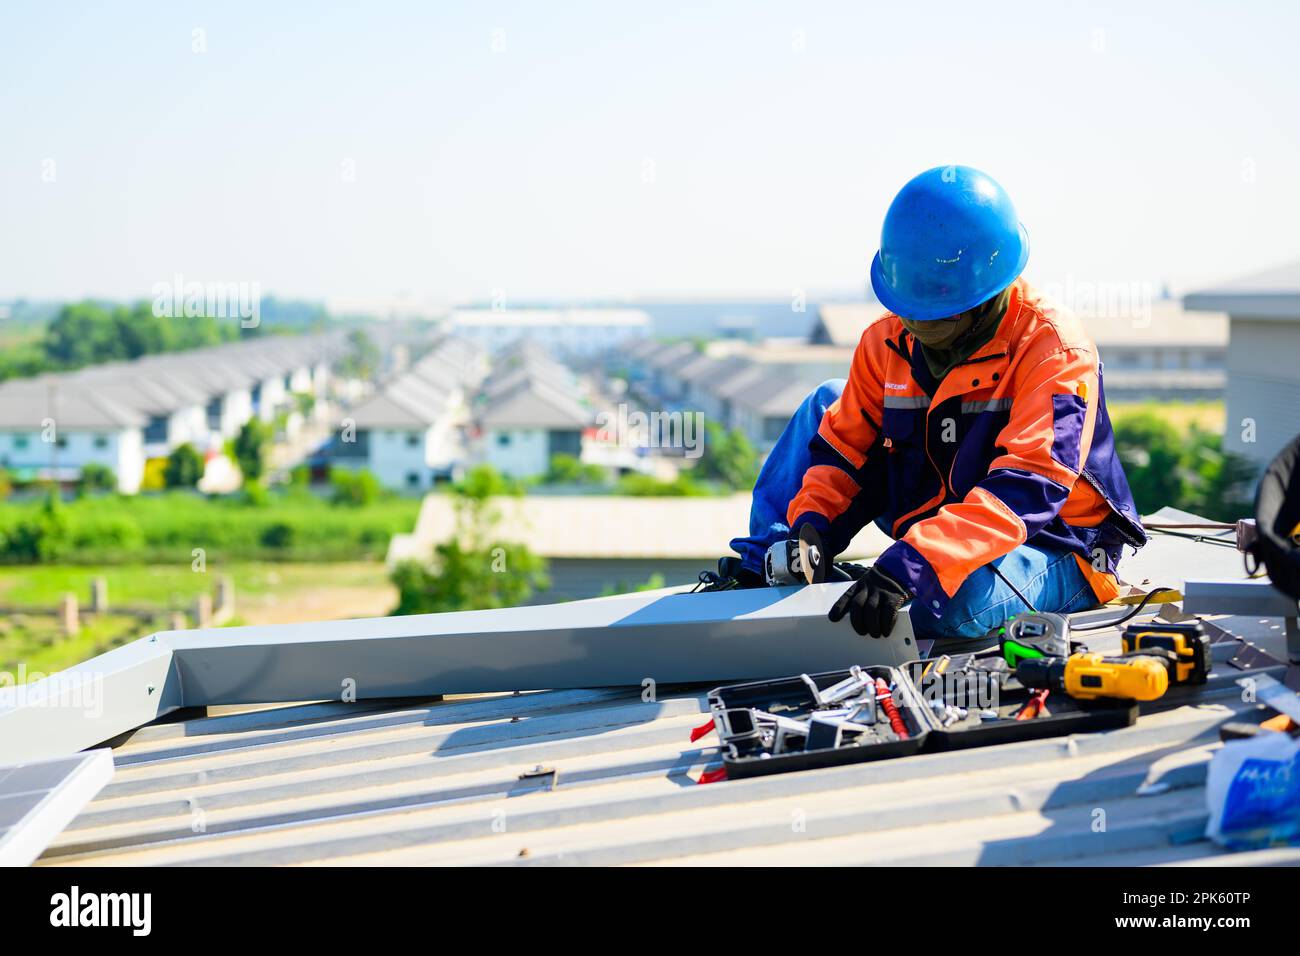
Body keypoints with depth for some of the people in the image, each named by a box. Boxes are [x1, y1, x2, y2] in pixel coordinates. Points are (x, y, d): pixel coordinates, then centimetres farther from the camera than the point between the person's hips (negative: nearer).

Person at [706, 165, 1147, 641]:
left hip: (1052, 547, -6)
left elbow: (1026, 486, -35)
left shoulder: (1054, 347, -23)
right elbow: (845, 449, 5)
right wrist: (809, 525, -16)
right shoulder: (887, 341, -3)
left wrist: (911, 564, -46)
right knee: (827, 401, 3)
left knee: (962, 603, -41)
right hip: (942, 539, 6)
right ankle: (763, 566, 1)